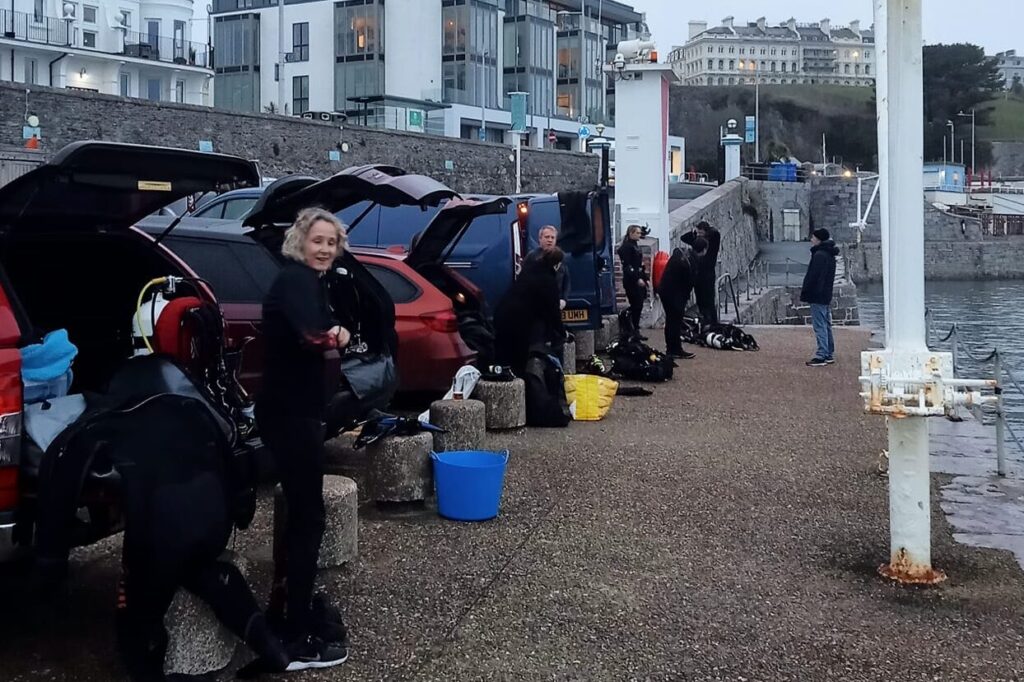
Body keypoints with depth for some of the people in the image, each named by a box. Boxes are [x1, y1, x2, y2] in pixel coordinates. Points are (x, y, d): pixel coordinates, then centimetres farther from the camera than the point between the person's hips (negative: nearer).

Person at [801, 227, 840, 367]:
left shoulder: (819, 255, -17)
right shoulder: (830, 255, 14)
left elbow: (812, 276, -20)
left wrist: (804, 293, -13)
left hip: (817, 296, -10)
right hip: (826, 295, 10)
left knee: (820, 326, -9)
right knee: (826, 325, 14)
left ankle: (821, 356, -10)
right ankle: (829, 354, 19)